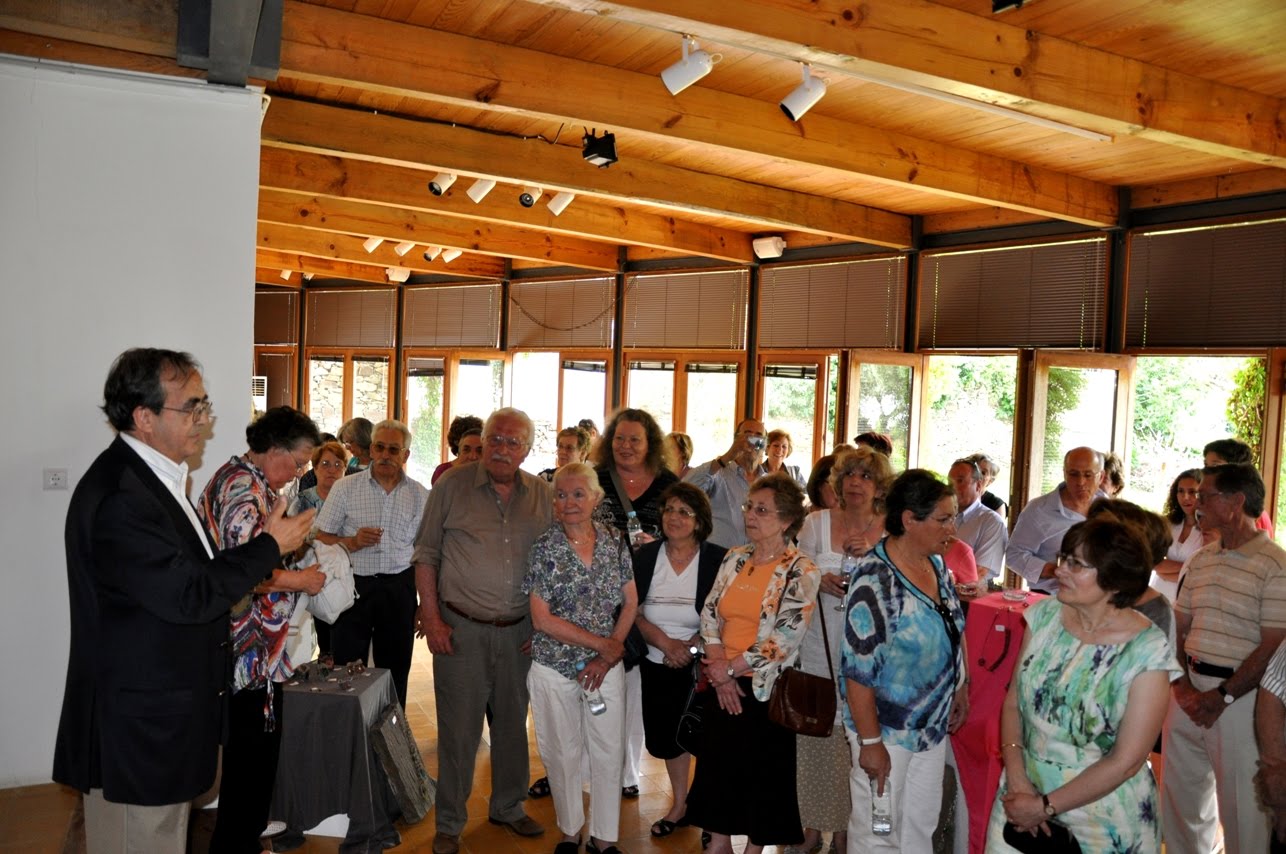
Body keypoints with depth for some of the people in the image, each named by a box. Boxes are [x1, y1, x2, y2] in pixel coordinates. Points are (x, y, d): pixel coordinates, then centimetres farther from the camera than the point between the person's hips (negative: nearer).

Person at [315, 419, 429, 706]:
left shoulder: (420, 495, 6)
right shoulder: (345, 488, 1)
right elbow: (320, 538, 1)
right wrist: (353, 542, -18)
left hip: (399, 588, 2)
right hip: (354, 586, -2)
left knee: (395, 671, 10)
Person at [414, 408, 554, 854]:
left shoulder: (542, 495, 4)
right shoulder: (452, 487, -4)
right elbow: (426, 555, 0)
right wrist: (432, 619, -6)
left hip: (519, 631, 3)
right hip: (461, 628, -3)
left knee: (513, 722, 15)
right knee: (458, 729, 4)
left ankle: (507, 806, 35)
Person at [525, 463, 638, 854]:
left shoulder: (614, 542, -2)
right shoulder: (545, 547, -10)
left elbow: (630, 603, 3)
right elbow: (542, 619, -13)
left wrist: (608, 656, -9)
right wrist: (603, 644, -14)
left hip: (607, 666, 2)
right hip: (555, 669, -2)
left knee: (610, 753, 8)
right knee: (563, 754, 12)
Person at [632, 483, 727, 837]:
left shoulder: (718, 560, -10)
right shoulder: (645, 556, -1)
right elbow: (632, 612, -3)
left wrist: (693, 645, -19)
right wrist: (666, 642, -16)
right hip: (657, 664, 3)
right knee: (667, 736, 14)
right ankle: (679, 804, 36)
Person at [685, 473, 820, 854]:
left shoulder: (801, 571, -13)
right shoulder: (735, 558, 4)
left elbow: (784, 639, -18)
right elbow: (709, 614, 2)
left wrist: (731, 667, -15)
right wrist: (720, 673, -10)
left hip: (765, 689, -5)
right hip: (723, 685, 5)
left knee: (764, 770, 9)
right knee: (718, 762, 14)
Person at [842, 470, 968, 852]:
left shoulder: (935, 562, 0)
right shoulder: (874, 579, -24)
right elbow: (859, 670, -23)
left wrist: (960, 685, 13)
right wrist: (870, 742, -20)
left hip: (934, 723, 7)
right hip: (887, 729, -7)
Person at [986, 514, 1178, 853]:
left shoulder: (1147, 652, -18)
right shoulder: (1045, 616, -5)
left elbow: (1126, 761, -17)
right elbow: (1013, 703, -1)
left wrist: (1046, 806, -15)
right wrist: (1016, 780, -13)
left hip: (1103, 821, -3)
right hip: (1024, 792, 4)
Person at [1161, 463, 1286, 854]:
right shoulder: (1200, 561, 10)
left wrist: (1222, 697, -16)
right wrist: (1182, 683, -2)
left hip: (1238, 696, -6)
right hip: (1189, 690, 7)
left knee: (1240, 804, 3)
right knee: (1180, 789, 16)